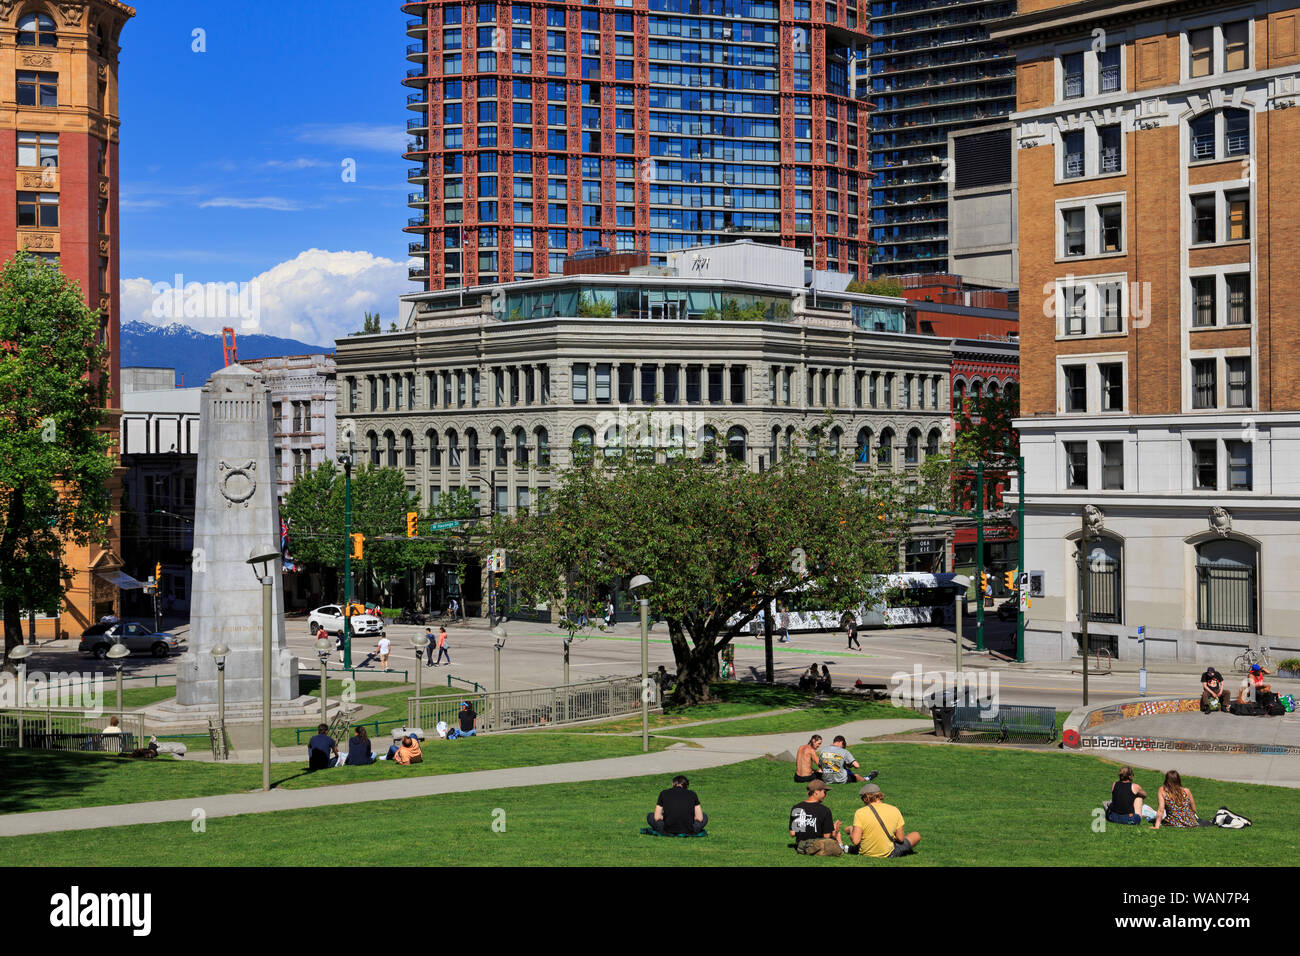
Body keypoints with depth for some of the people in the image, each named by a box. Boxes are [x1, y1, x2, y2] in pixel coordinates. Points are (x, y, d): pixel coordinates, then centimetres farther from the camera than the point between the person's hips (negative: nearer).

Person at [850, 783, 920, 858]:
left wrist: (851, 834, 2)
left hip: (865, 853, 0)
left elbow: (855, 841, -20)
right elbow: (900, 839, -5)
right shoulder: (894, 811, -10)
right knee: (916, 835, 20)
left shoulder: (860, 813, -16)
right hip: (887, 854, 0)